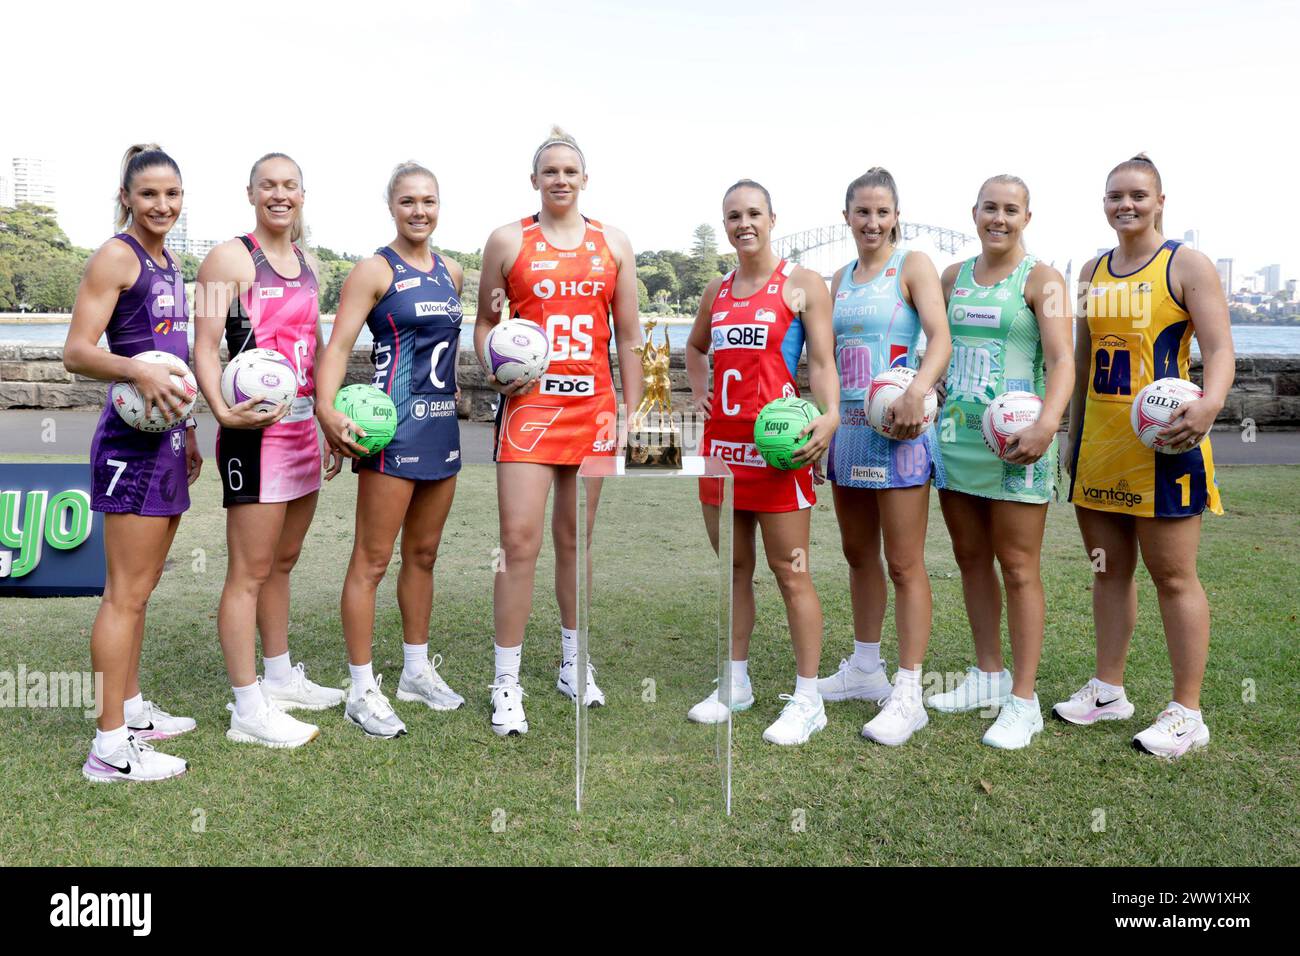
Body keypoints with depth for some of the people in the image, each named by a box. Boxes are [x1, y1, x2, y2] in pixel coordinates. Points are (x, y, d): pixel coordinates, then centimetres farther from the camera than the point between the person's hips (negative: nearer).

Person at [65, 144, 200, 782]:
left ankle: (131, 709, 28)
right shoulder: (115, 257, -8)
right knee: (127, 593, -7)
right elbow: (76, 352, -15)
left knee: (142, 586, 16)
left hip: (165, 437, 9)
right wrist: (140, 372, -32)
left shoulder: (167, 265, 17)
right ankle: (111, 747, 0)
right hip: (130, 438, -9)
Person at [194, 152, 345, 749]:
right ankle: (248, 711, 4)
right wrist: (222, 410, -29)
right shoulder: (231, 258, -6)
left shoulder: (304, 265, 16)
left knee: (283, 561, 17)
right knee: (250, 571, -4)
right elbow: (204, 347, -13)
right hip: (254, 431, -8)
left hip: (302, 427, 8)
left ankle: (281, 678, 31)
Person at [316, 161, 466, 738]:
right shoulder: (375, 270, -5)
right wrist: (327, 409, -29)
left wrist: (450, 389, 13)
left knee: (423, 555, 15)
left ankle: (417, 671, 29)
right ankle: (362, 690, 6)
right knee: (372, 560, -3)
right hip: (393, 427, -7)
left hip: (442, 425, 7)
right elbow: (339, 345, -15)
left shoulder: (451, 273, 14)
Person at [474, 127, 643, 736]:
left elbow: (628, 335, 11)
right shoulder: (508, 240, 5)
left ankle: (574, 664, 26)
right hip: (530, 404, -2)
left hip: (594, 406, 2)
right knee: (519, 542, -8)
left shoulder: (613, 244, 10)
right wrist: (493, 369, -9)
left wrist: (631, 413, 7)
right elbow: (485, 320, 11)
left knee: (577, 541, 10)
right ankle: (507, 685, 2)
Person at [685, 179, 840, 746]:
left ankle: (807, 699, 6)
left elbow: (821, 360, -8)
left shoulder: (802, 285, 0)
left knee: (790, 572, -3)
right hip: (721, 440, 6)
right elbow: (695, 347, 33)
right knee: (734, 567, 12)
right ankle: (736, 684, 24)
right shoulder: (717, 291, 16)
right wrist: (698, 391, 16)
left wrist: (829, 415, -25)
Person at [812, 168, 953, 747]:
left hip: (896, 430, -7)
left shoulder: (912, 265, -2)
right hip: (846, 426, 7)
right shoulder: (839, 280, 16)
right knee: (859, 555, 15)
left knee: (904, 564, -4)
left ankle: (908, 694, 2)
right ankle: (864, 669, 29)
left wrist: (918, 389, -33)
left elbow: (940, 338, -15)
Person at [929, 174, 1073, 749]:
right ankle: (988, 677, 28)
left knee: (1018, 568, -2)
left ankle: (1023, 701, 7)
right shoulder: (952, 278, 13)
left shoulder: (1041, 280, -3)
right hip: (956, 437, 6)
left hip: (1014, 443, -6)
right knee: (971, 559, 13)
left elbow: (1061, 361, -13)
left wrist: (1047, 423, -29)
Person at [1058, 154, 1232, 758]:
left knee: (1172, 574, -1)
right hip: (1099, 440, 6)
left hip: (1159, 441, -6)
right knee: (1108, 568, 13)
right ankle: (1108, 691, 25)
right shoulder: (1092, 273, 14)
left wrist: (1210, 402, -30)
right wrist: (1073, 434, 17)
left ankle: (1187, 713, 8)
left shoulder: (1187, 265, -3)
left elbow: (1220, 350, -11)